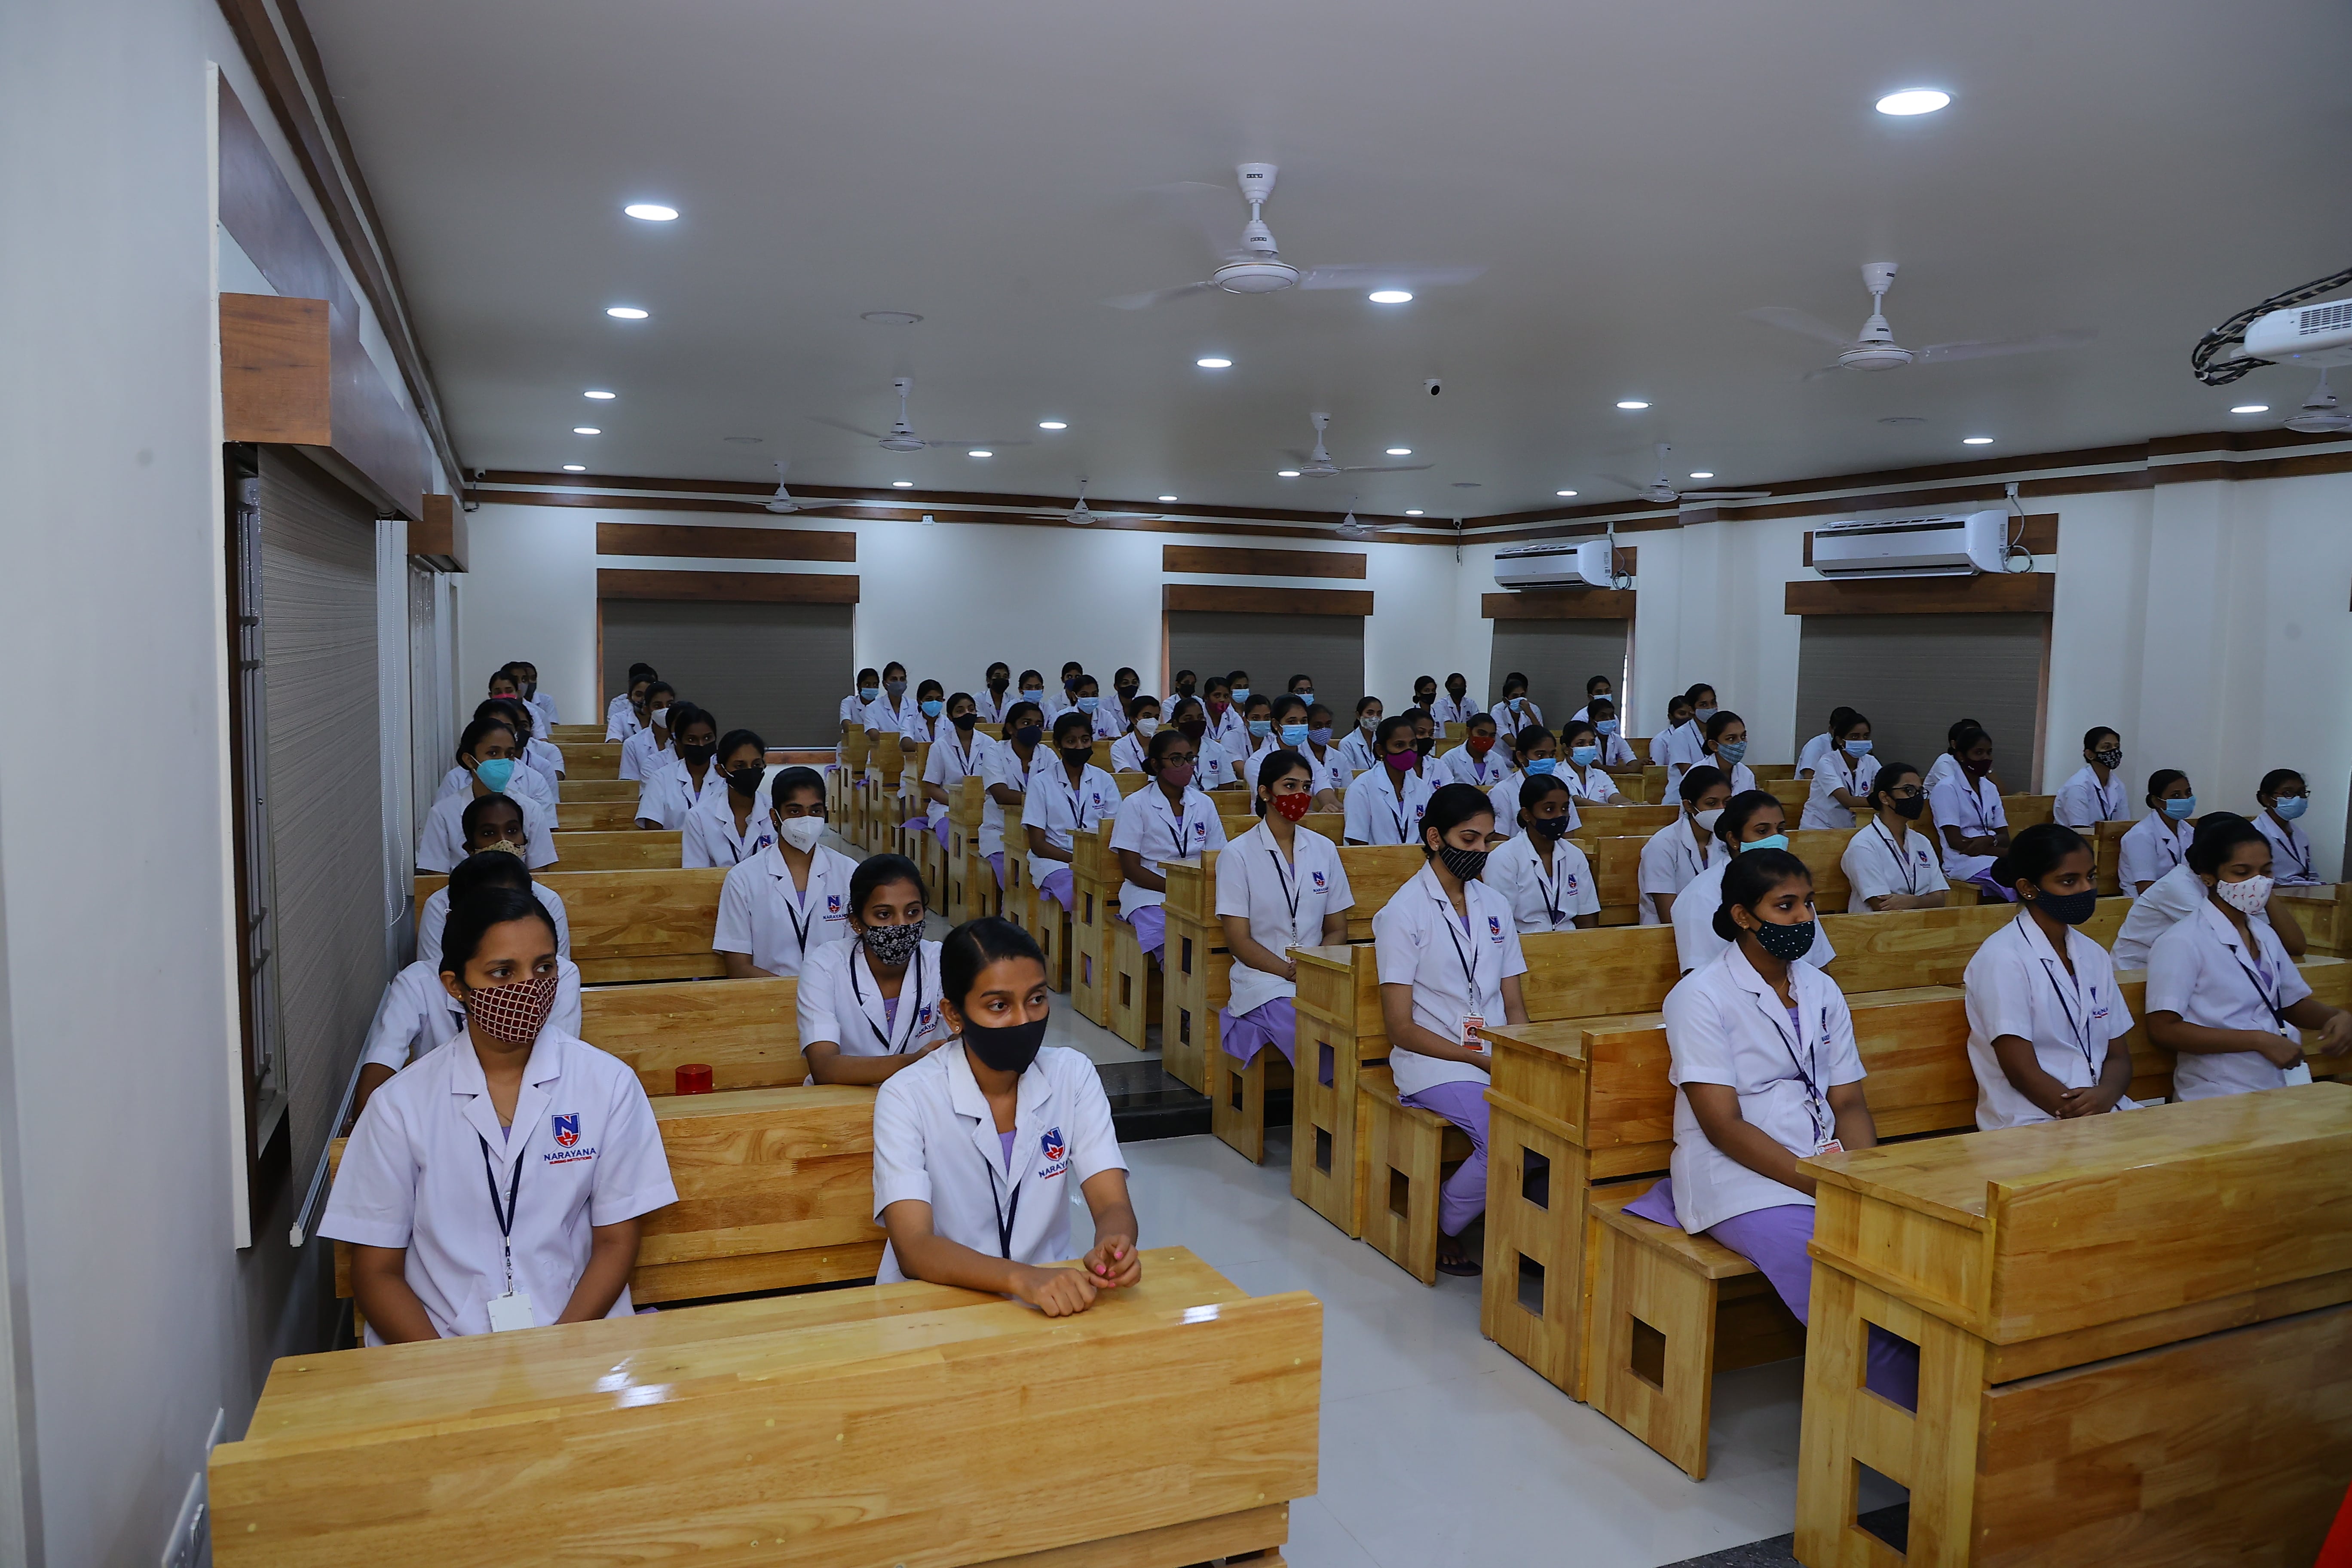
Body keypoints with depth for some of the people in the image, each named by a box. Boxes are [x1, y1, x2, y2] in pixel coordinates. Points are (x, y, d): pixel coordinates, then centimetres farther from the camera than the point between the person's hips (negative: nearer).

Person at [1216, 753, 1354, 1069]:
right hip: (1263, 980, -4)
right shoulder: (1238, 855, 0)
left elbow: (1337, 928, 12)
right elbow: (1239, 941, -4)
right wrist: (1290, 972, -16)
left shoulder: (1324, 850, 12)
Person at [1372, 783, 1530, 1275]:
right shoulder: (1403, 913, -3)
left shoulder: (1497, 906, 15)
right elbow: (1401, 1028, -7)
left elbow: (1513, 1004, 15)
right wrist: (1478, 1058, -15)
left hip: (1499, 1056, 5)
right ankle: (1443, 1229, -2)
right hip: (1434, 1061, -5)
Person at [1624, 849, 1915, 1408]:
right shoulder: (1701, 996, -5)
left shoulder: (1822, 991, 15)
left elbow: (1849, 1102, 12)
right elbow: (1724, 1125, -11)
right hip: (1742, 1182, -6)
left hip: (1829, 1170, 6)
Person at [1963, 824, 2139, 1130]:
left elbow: (2119, 1056, 13)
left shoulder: (2093, 955, 15)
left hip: (2104, 1109, 8)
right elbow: (2022, 1072, -12)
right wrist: (2089, 1121, -20)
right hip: (2029, 1122, -7)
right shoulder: (2003, 958, -8)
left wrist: (2105, 1095, -9)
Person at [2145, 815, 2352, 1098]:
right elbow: (2162, 1030, -17)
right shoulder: (2181, 943, -11)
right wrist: (2259, 1040, -18)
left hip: (2282, 1087, 8)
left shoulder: (2265, 935, 15)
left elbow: (2295, 1003, 27)